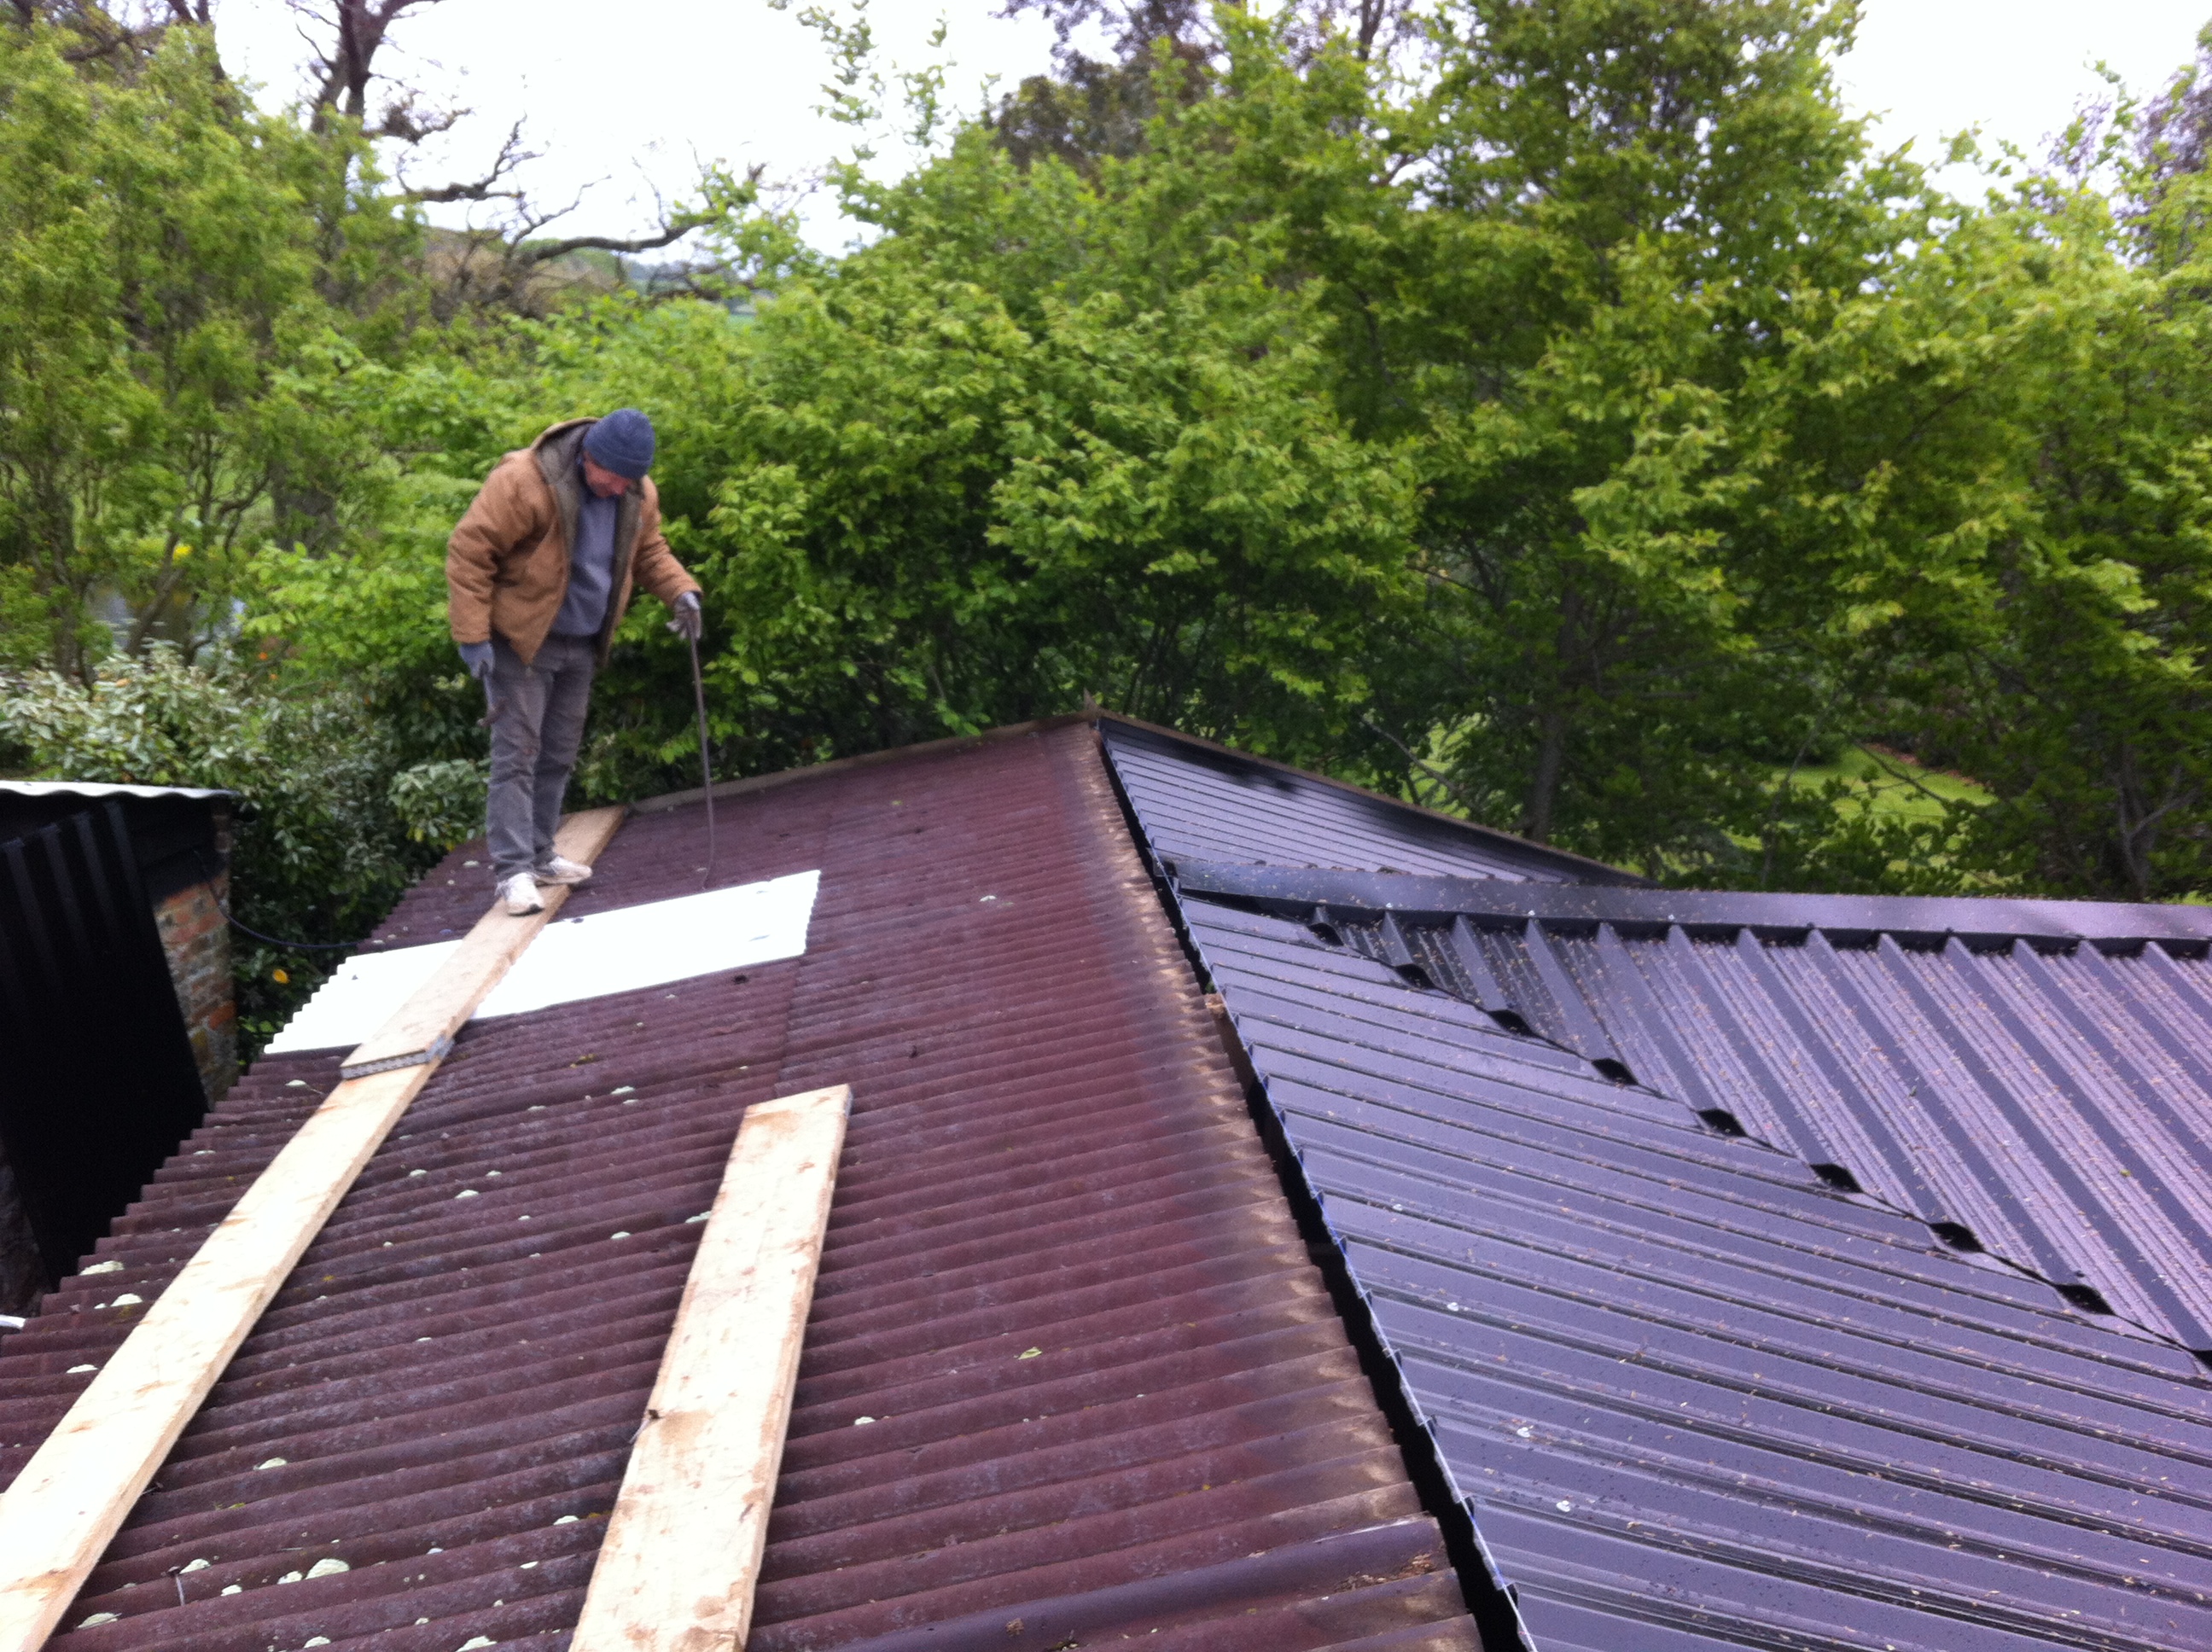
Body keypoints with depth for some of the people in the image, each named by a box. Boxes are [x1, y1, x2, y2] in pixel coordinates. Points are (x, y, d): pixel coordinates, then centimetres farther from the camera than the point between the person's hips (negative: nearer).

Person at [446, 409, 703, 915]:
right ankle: (513, 870, -4)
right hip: (521, 641, -6)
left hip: (582, 645, 7)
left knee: (558, 755, 14)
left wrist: (681, 591, -6)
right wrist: (472, 635, -23)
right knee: (516, 754, -6)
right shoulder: (523, 480, -23)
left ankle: (538, 856, 26)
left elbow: (649, 550, 14)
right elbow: (467, 553, -20)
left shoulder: (638, 494, -3)